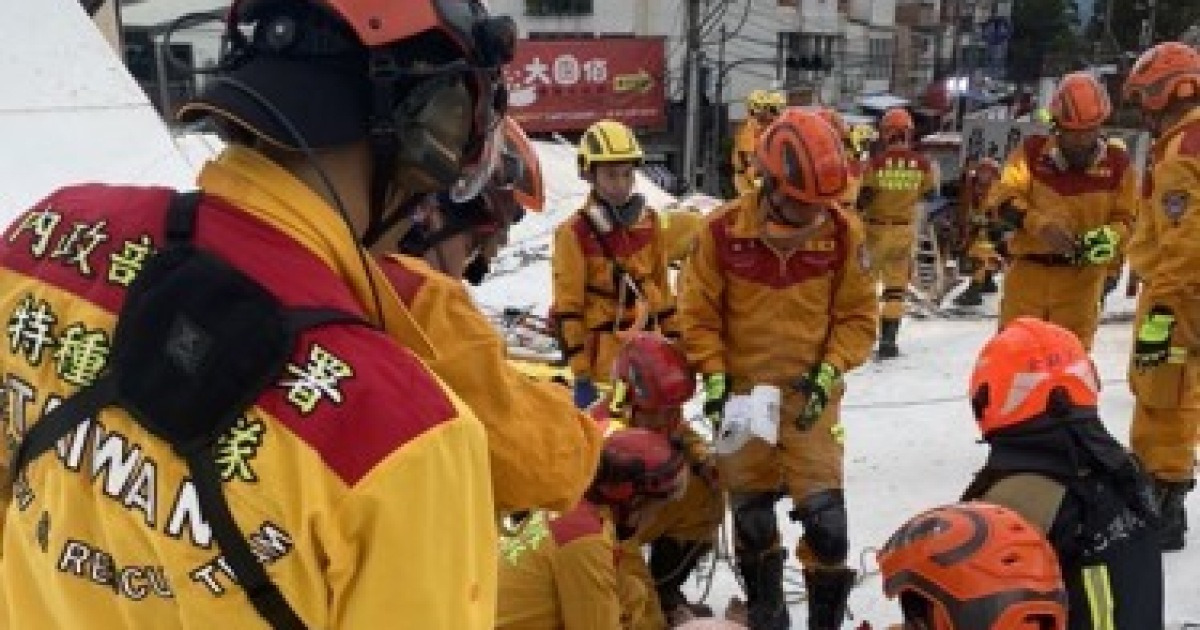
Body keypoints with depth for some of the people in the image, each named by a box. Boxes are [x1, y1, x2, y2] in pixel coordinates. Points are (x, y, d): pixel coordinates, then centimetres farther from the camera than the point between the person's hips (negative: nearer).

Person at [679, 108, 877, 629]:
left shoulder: (843, 232, -10)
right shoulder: (722, 231, -13)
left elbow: (858, 316, -1)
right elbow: (698, 314, -3)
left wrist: (828, 373, -12)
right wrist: (714, 377, -10)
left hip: (809, 393, 0)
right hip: (742, 391, 1)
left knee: (824, 513, -6)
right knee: (751, 512, 13)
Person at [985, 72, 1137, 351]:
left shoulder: (1117, 164, 1)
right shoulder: (1032, 152, -1)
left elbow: (1127, 218, 7)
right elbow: (1003, 199, -9)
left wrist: (1110, 237, -16)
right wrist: (1040, 224, -26)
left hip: (1081, 275, 0)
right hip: (1029, 267, 0)